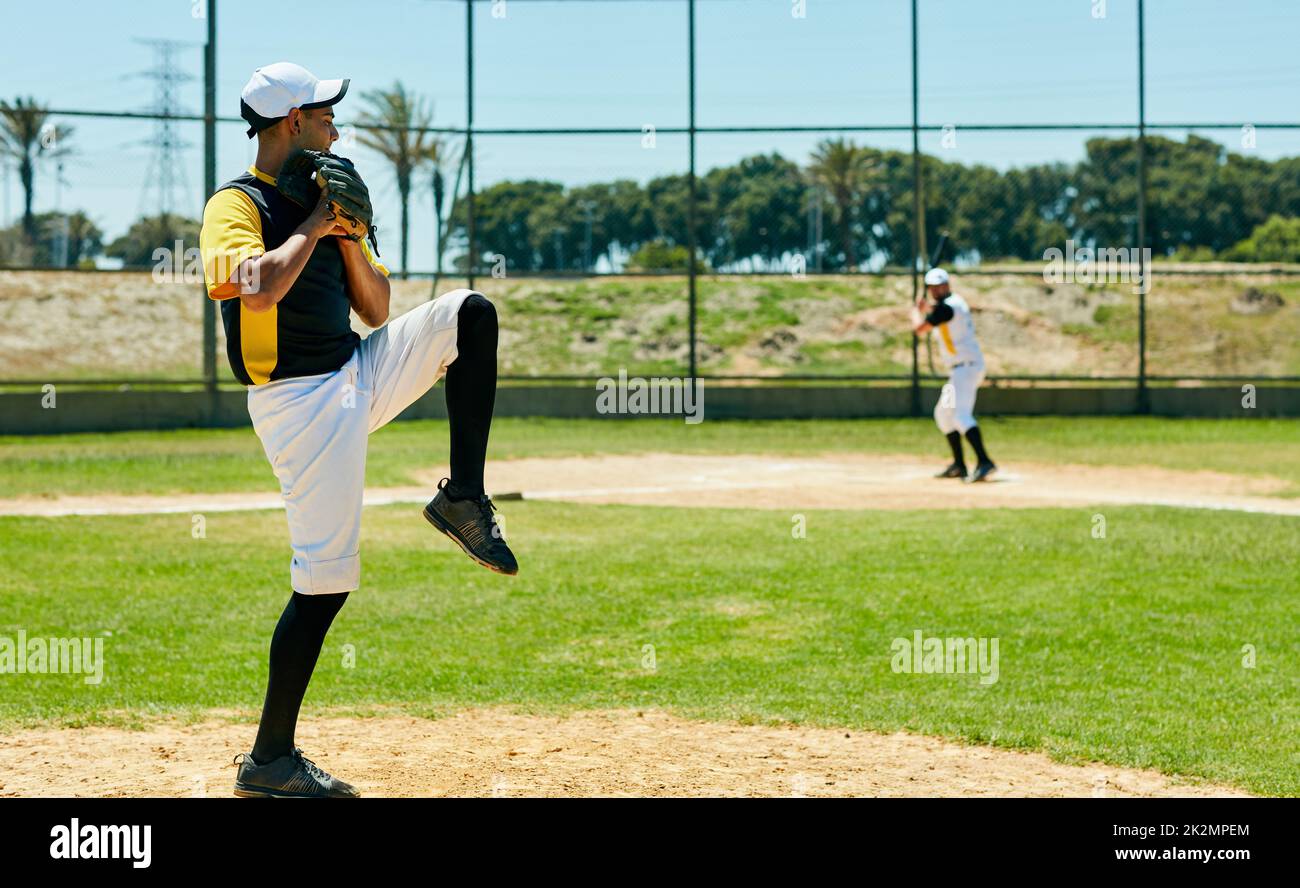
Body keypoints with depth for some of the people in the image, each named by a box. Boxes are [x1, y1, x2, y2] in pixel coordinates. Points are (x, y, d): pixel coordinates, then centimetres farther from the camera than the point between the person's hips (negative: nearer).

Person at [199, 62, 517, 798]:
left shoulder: (319, 200, 15)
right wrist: (314, 225, -16)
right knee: (326, 579, -9)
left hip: (358, 379, 7)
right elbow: (257, 289, -30)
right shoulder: (237, 206, -9)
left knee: (468, 314, -4)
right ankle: (270, 762, 0)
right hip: (299, 401, -7)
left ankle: (464, 498, -1)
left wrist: (348, 235, 0)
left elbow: (377, 308, 15)